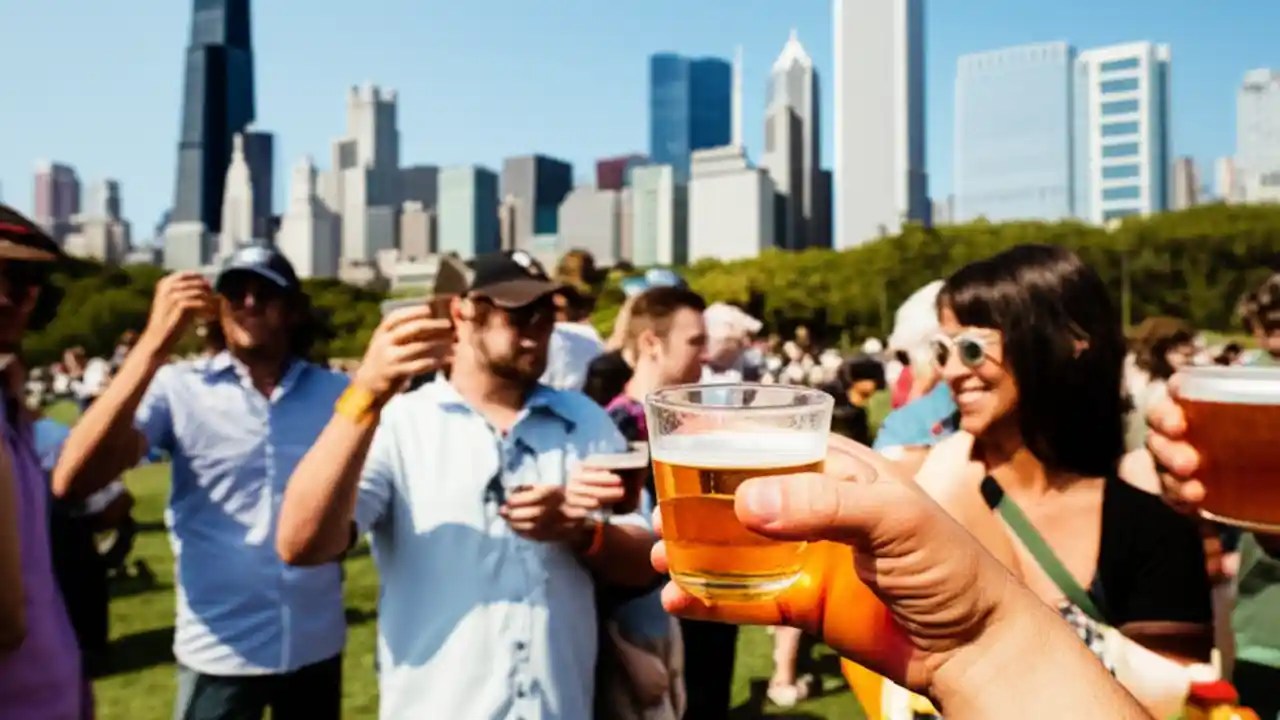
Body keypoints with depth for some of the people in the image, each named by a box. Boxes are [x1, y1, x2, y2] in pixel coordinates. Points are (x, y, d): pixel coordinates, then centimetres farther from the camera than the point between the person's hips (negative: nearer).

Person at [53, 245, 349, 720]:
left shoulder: (337, 394, -3)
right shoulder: (179, 389, -8)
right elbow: (71, 482, -20)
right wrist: (155, 344, -26)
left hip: (316, 645, 2)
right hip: (219, 652, -2)